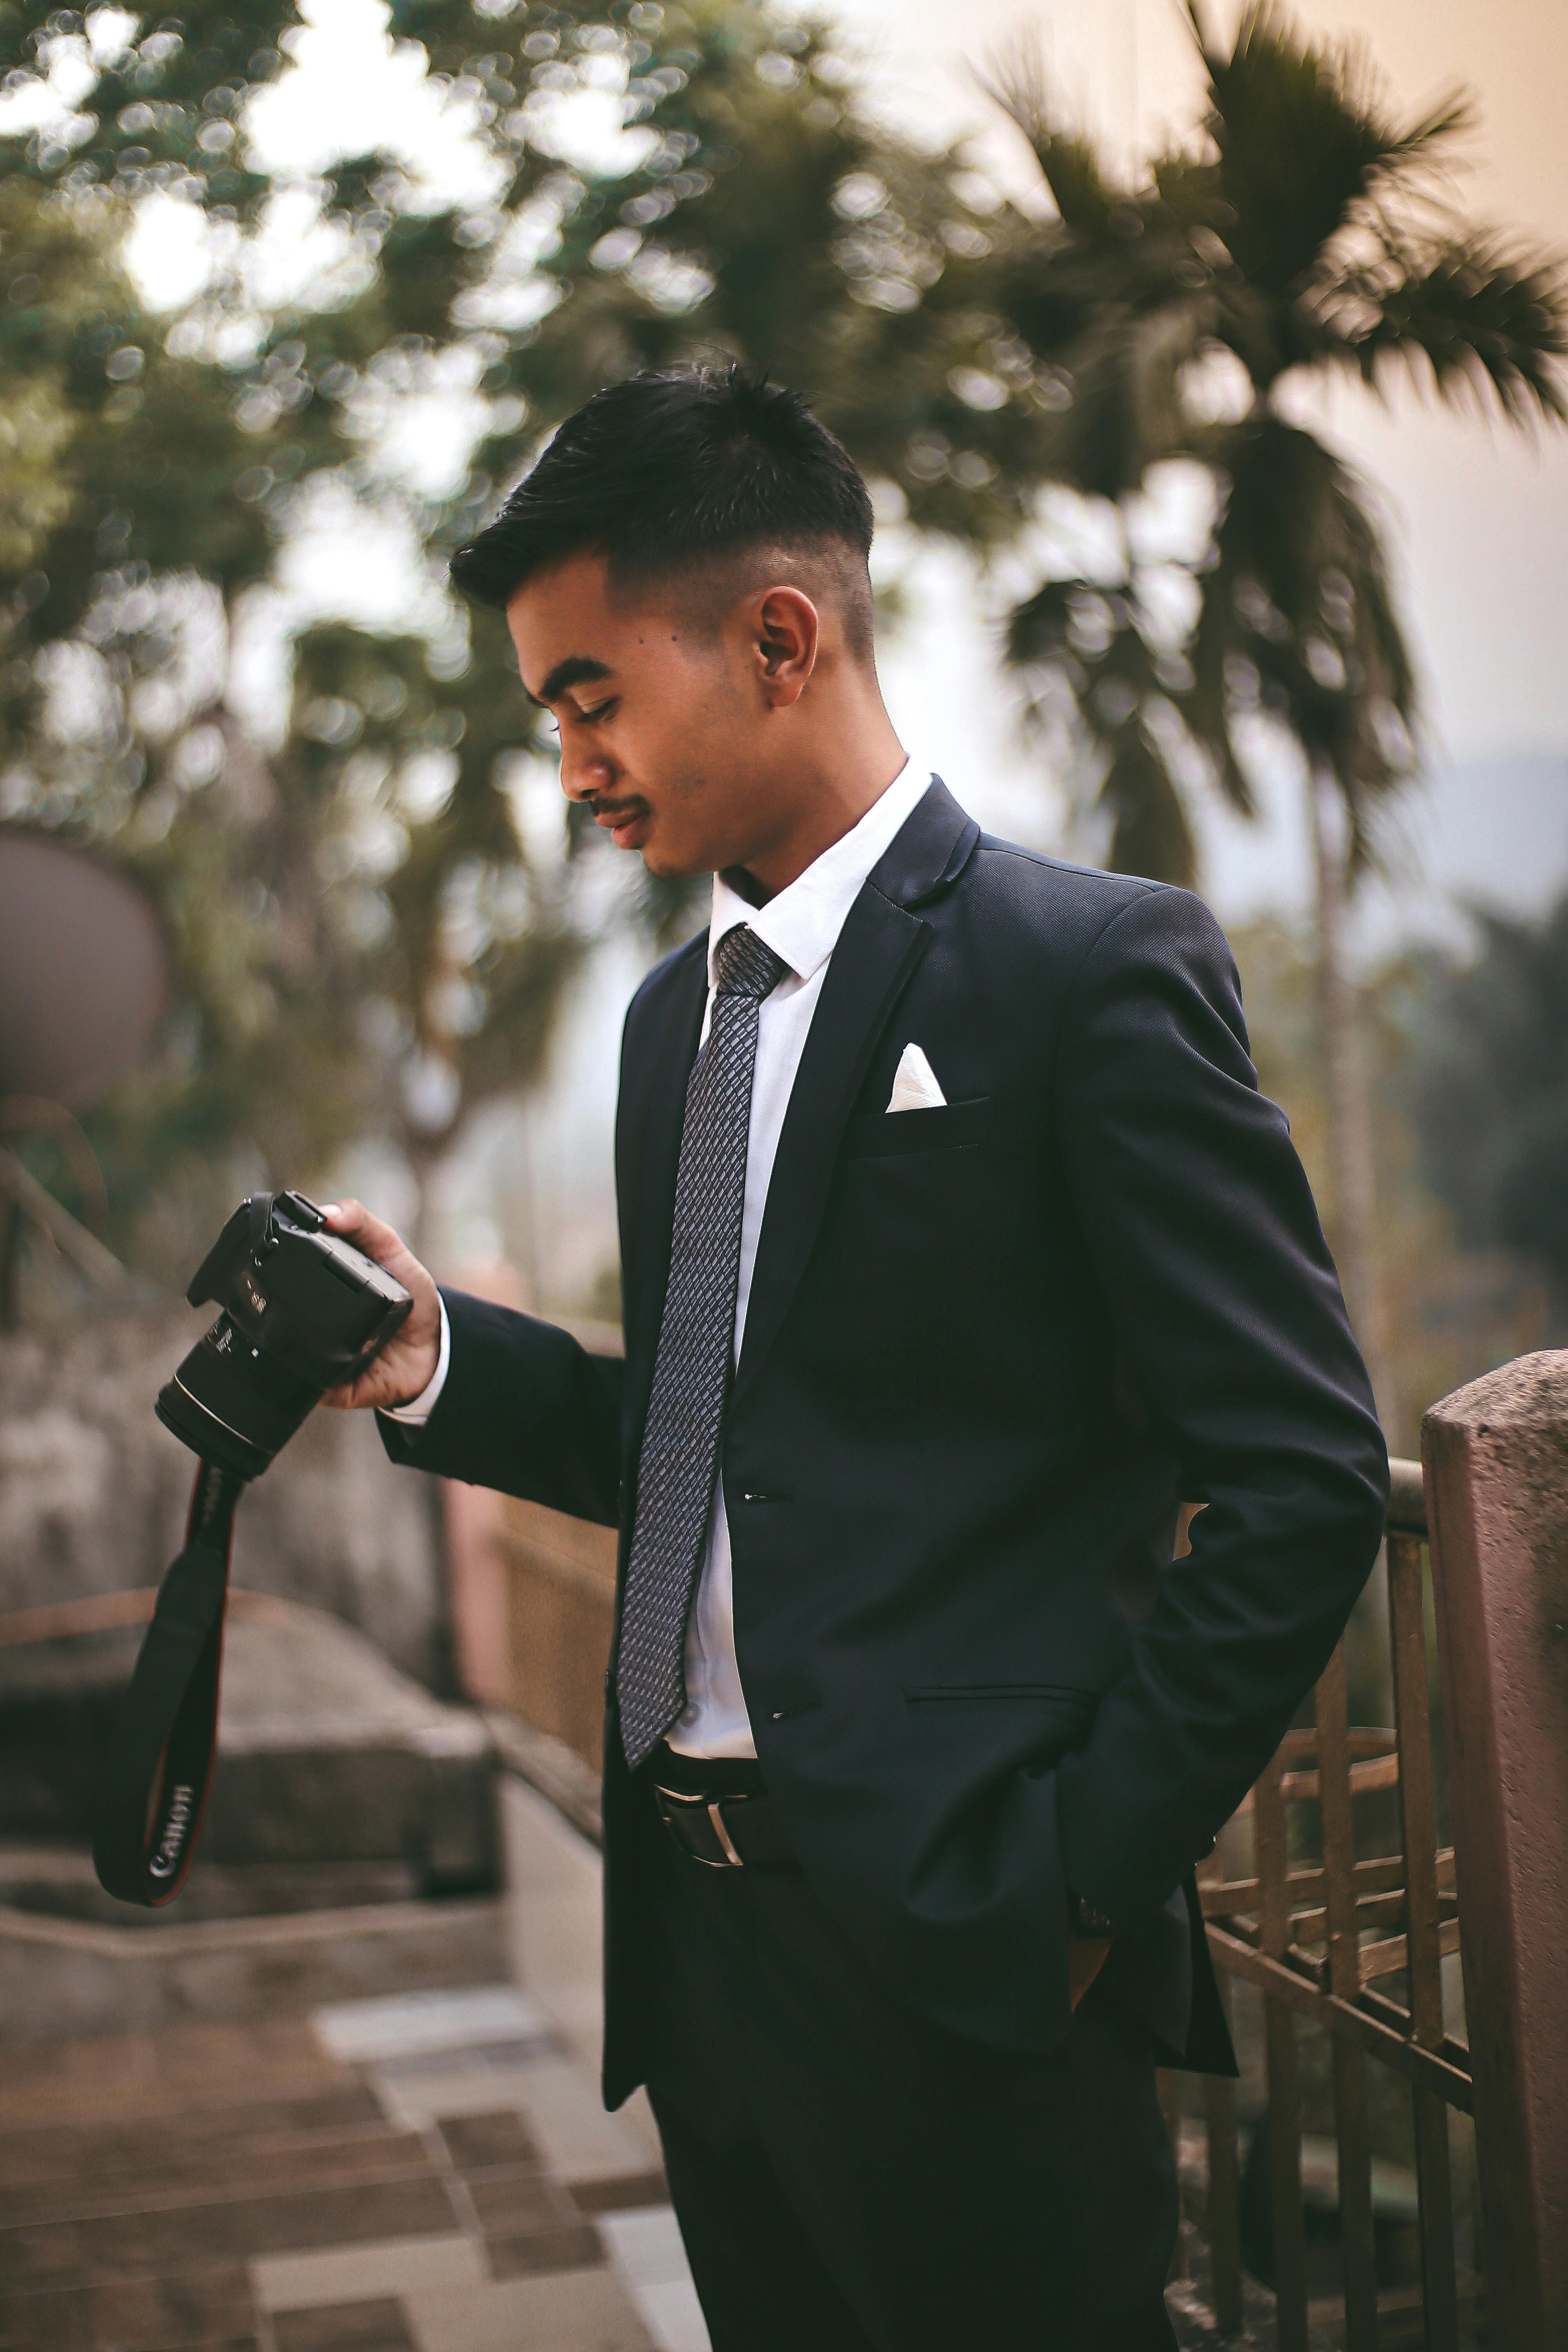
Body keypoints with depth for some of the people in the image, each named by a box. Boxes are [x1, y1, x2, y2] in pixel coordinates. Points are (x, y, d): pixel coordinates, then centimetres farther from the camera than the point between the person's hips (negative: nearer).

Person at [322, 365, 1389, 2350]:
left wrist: (1084, 1869, -14)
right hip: (697, 1936, 7)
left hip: (958, 1948, -7)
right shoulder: (675, 1015, 14)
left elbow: (1303, 1478, -13)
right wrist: (435, 1361, 1)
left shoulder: (1093, 968, -10)